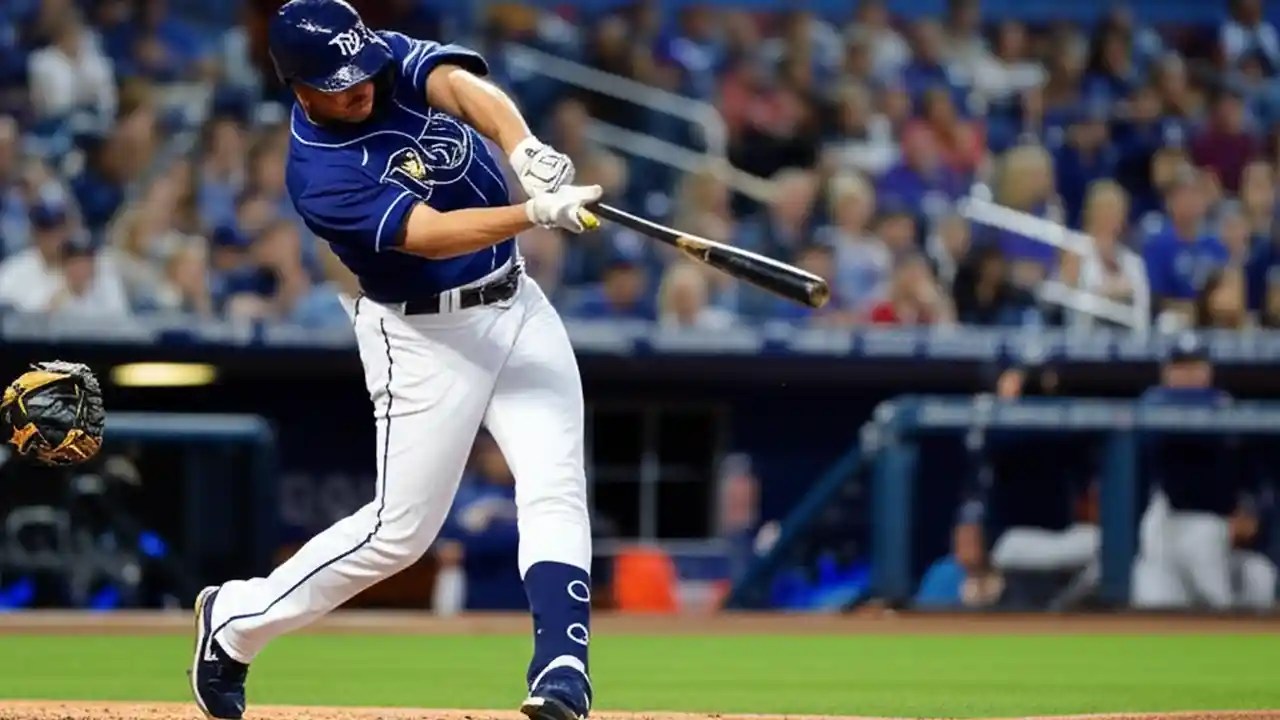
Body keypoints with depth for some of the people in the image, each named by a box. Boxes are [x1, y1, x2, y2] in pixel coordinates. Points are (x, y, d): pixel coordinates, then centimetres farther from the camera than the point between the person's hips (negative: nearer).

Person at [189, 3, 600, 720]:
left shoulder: (394, 60, -4)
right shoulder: (318, 174, -20)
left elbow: (464, 86, -25)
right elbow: (428, 234, -32)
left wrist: (525, 151, -45)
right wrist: (539, 212, -44)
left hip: (516, 306, 5)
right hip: (425, 335, -5)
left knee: (555, 490, -10)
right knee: (401, 529, 0)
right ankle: (235, 619, 18)